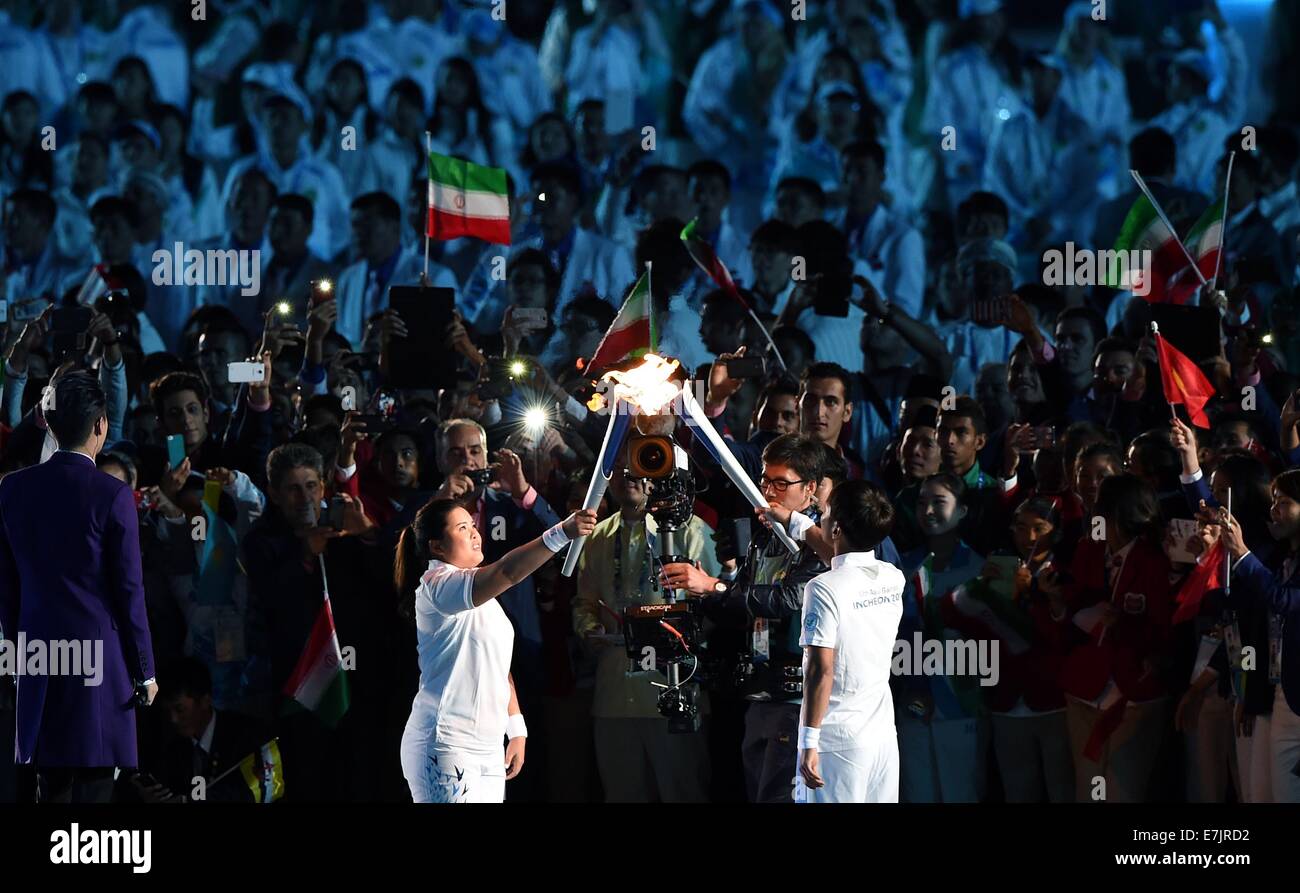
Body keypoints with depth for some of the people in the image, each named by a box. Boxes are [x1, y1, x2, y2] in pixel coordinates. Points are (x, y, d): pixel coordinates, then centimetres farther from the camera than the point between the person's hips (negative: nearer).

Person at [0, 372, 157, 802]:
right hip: (100, 662, -5)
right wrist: (144, 670, 1)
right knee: (93, 785, -2)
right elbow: (129, 592, -8)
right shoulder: (112, 495, -12)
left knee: (52, 786, 11)